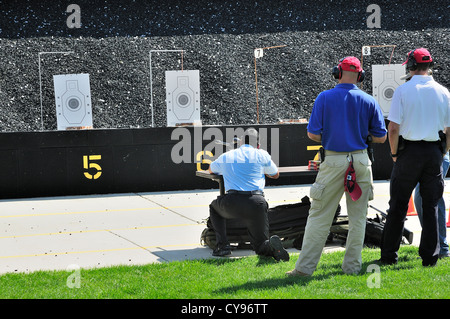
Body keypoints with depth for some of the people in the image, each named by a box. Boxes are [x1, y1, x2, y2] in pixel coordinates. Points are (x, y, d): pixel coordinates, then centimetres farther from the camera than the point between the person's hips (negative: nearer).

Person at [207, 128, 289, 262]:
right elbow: (275, 174, 29)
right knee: (260, 247, 12)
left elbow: (211, 170, 42)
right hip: (256, 204, 0)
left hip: (232, 203, 0)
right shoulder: (262, 155, 13)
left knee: (214, 207, 35)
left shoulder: (225, 156, 20)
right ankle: (272, 244, -26)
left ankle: (222, 245, 16)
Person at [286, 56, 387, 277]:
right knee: (358, 217, 10)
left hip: (333, 161, -1)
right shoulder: (369, 101, 1)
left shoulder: (324, 98, -4)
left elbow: (312, 134, -8)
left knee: (319, 216, 1)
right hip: (361, 161, 2)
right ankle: (352, 266, 13)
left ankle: (305, 267, -1)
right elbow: (381, 137, 2)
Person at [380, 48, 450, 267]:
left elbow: (393, 128, -12)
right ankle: (429, 256, 8)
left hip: (409, 150, -2)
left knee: (398, 206, 5)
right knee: (431, 206, 9)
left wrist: (394, 153, 1)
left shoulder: (403, 90, -6)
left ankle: (389, 255, 8)